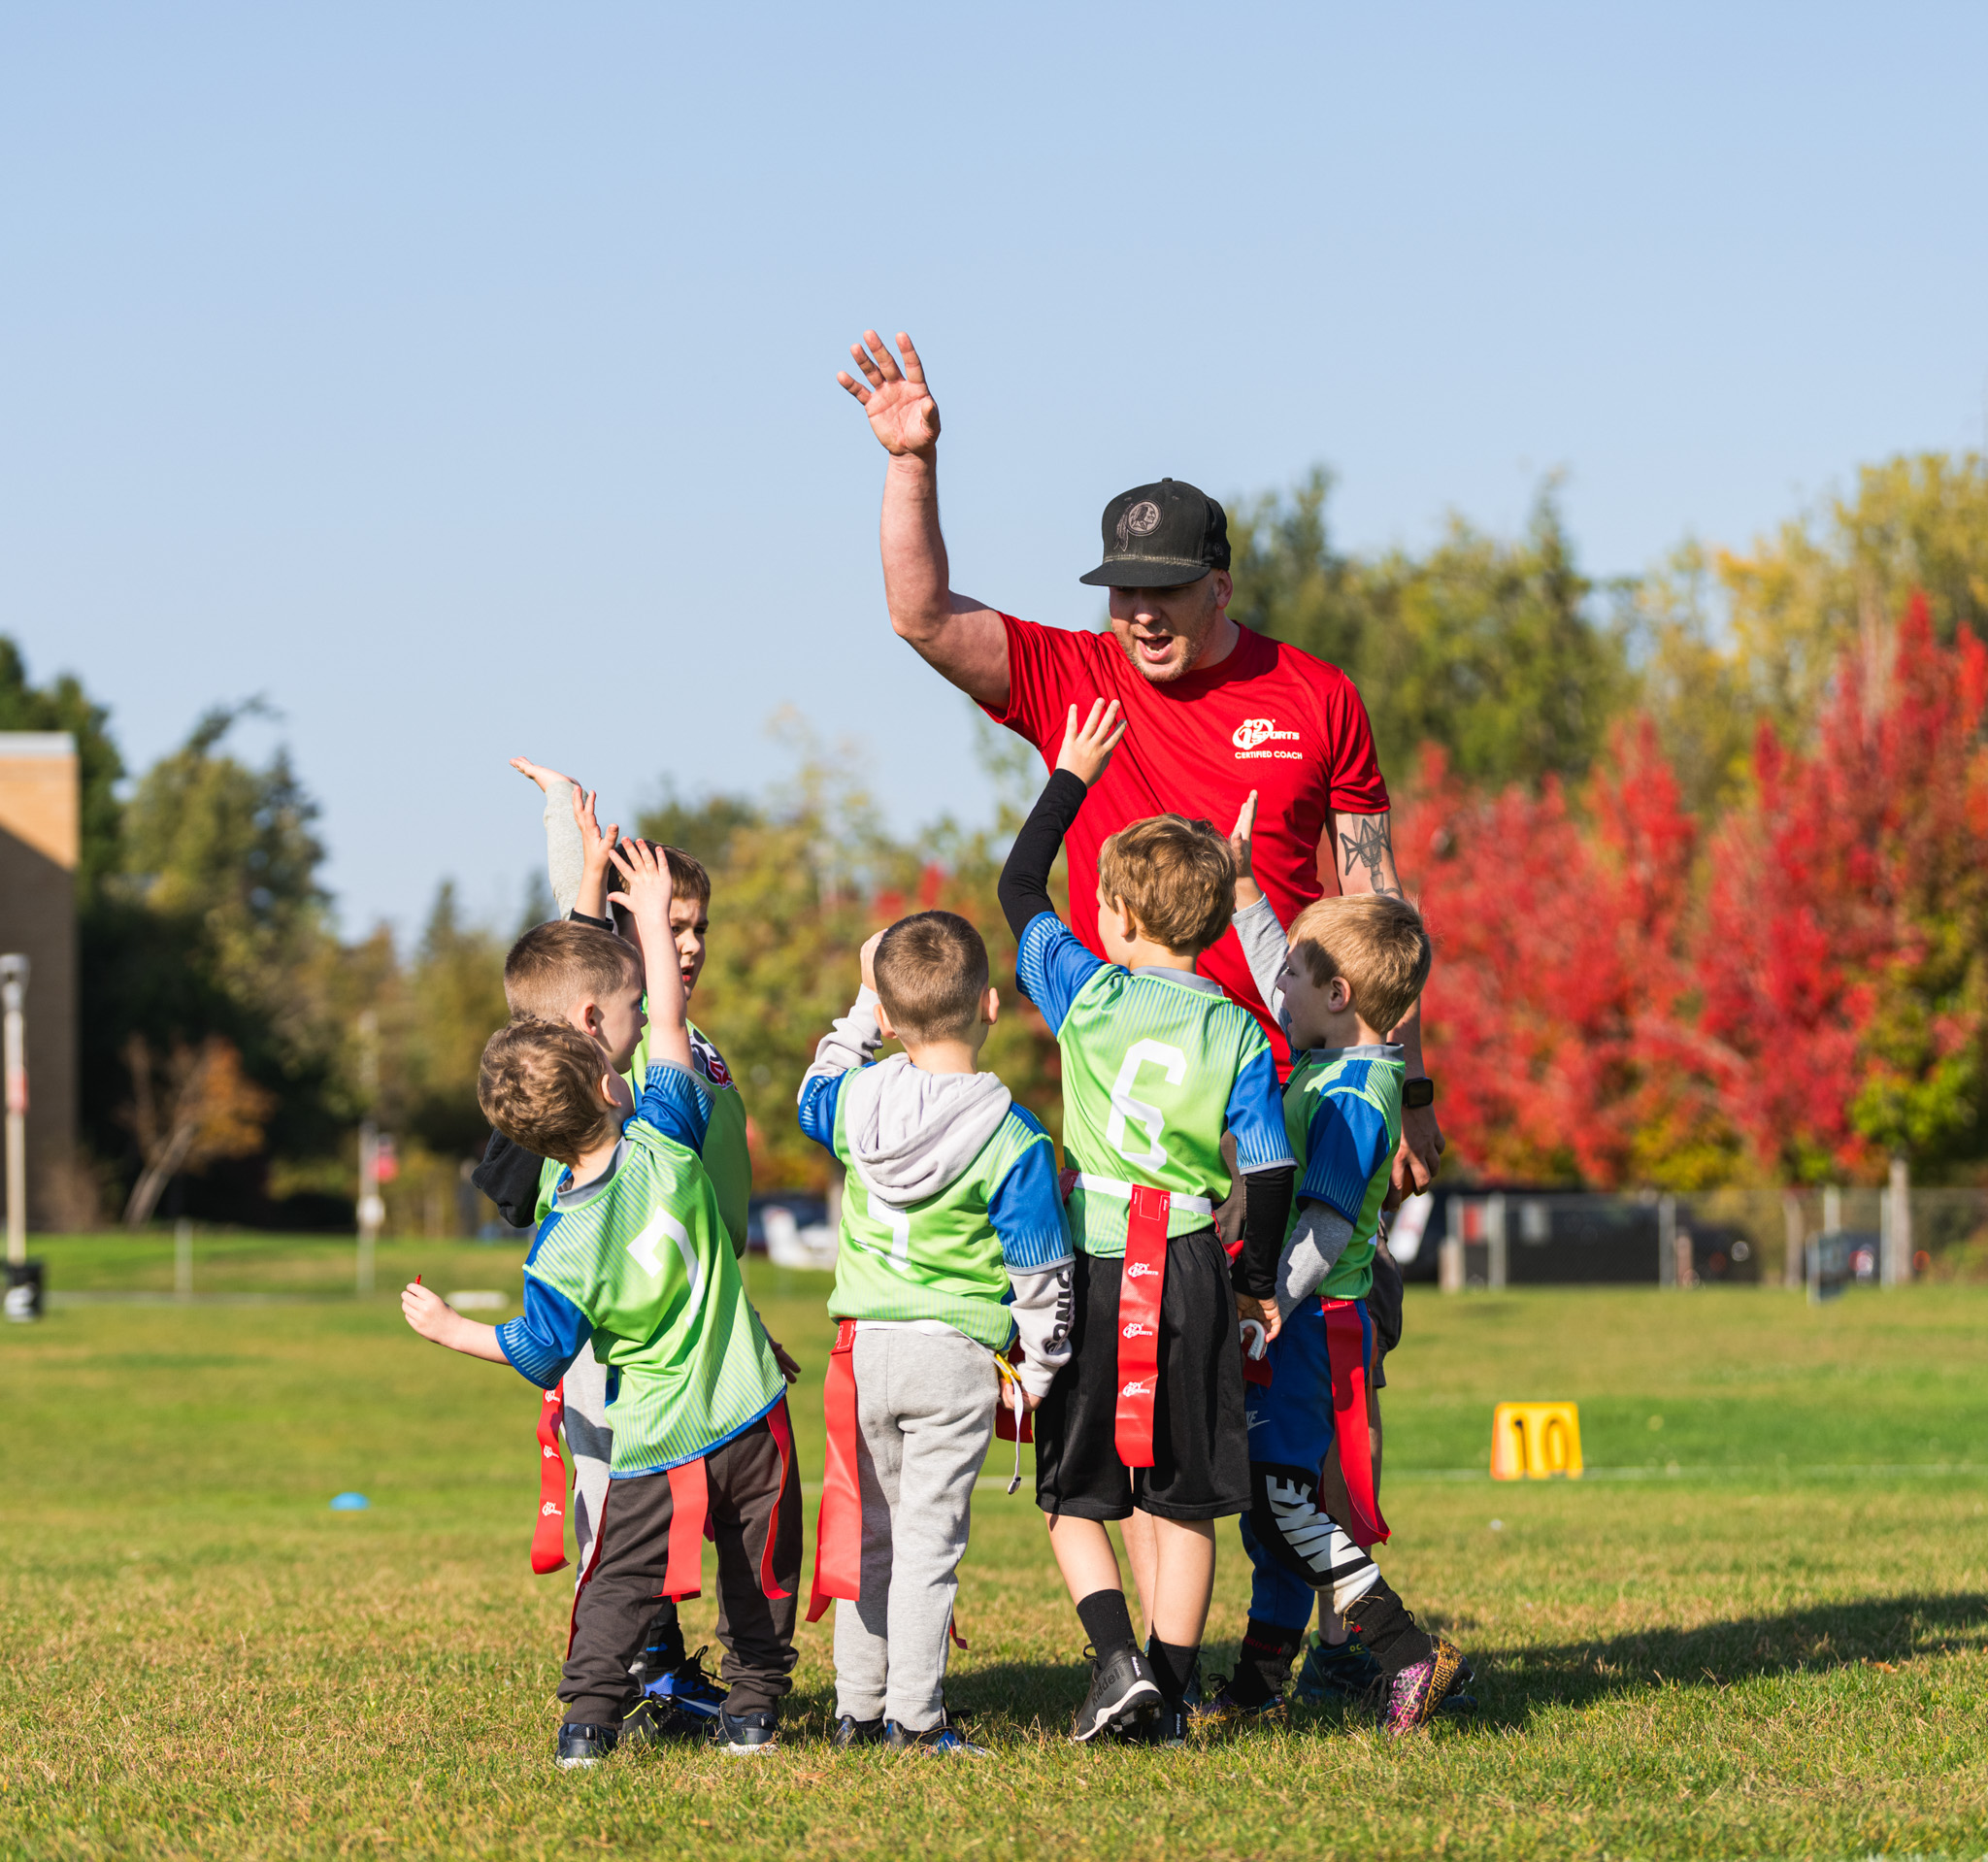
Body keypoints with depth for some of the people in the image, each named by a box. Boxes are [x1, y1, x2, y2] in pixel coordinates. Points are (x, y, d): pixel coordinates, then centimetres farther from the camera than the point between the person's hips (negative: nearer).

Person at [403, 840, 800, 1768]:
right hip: (751, 1413, 2)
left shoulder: (562, 1250, -15)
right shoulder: (666, 1141, -12)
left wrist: (451, 1330, 13)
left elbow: (539, 1352, -2)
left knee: (621, 1577, 9)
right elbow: (669, 1026, 1)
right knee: (760, 1566, 14)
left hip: (658, 1441, -2)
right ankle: (753, 1706, 17)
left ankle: (590, 1713, 1)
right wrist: (653, 920, 13)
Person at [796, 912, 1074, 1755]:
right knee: (929, 1536, -1)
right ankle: (915, 1717, -1)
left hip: (864, 1348, 4)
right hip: (955, 1353, -3)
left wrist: (865, 1005, 29)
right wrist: (1040, 1368, 6)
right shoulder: (1012, 1139, -12)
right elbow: (1039, 1271, -7)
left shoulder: (859, 1102, -3)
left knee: (868, 1533, 14)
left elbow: (815, 1091, 25)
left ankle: (856, 1708, 19)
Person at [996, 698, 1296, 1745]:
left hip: (1092, 1272, -1)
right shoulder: (1237, 1036, -2)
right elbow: (1269, 1174, -2)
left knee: (1073, 1495, 9)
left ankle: (1117, 1658, -9)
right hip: (1192, 1278, 1)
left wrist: (1071, 776, 21)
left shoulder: (1087, 995, -2)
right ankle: (1172, 1693, 7)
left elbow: (1017, 888, 12)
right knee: (1183, 1501, 9)